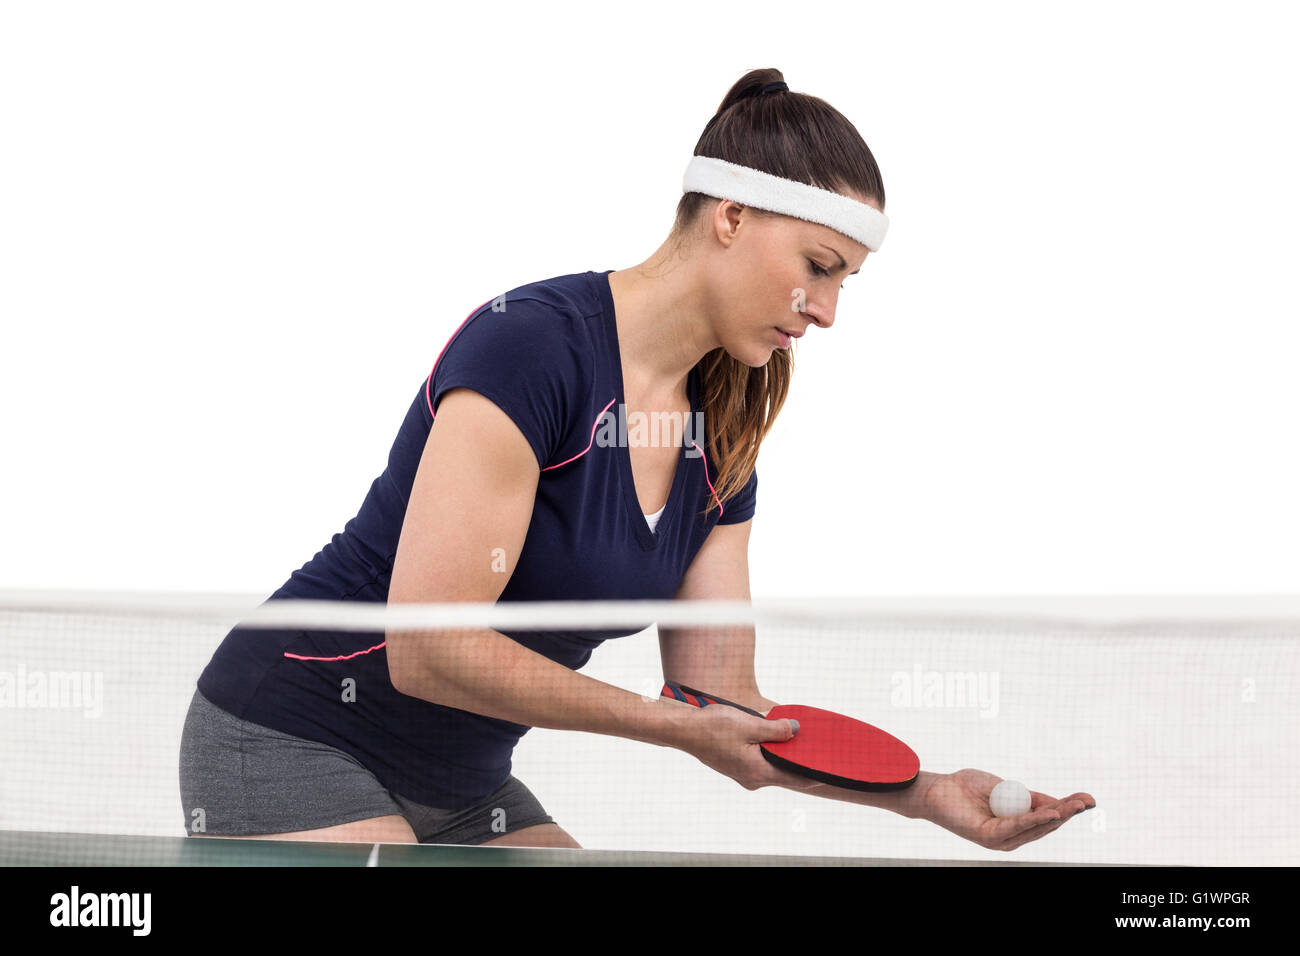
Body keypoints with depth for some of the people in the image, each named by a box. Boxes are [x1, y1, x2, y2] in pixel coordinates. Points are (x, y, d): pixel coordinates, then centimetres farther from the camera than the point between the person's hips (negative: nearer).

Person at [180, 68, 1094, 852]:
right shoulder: (531, 344, -22)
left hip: (461, 790, 8)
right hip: (291, 747, -8)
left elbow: (723, 705, 3)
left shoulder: (719, 445, 4)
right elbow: (427, 646, -27)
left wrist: (927, 794, -9)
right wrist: (674, 722, -23)